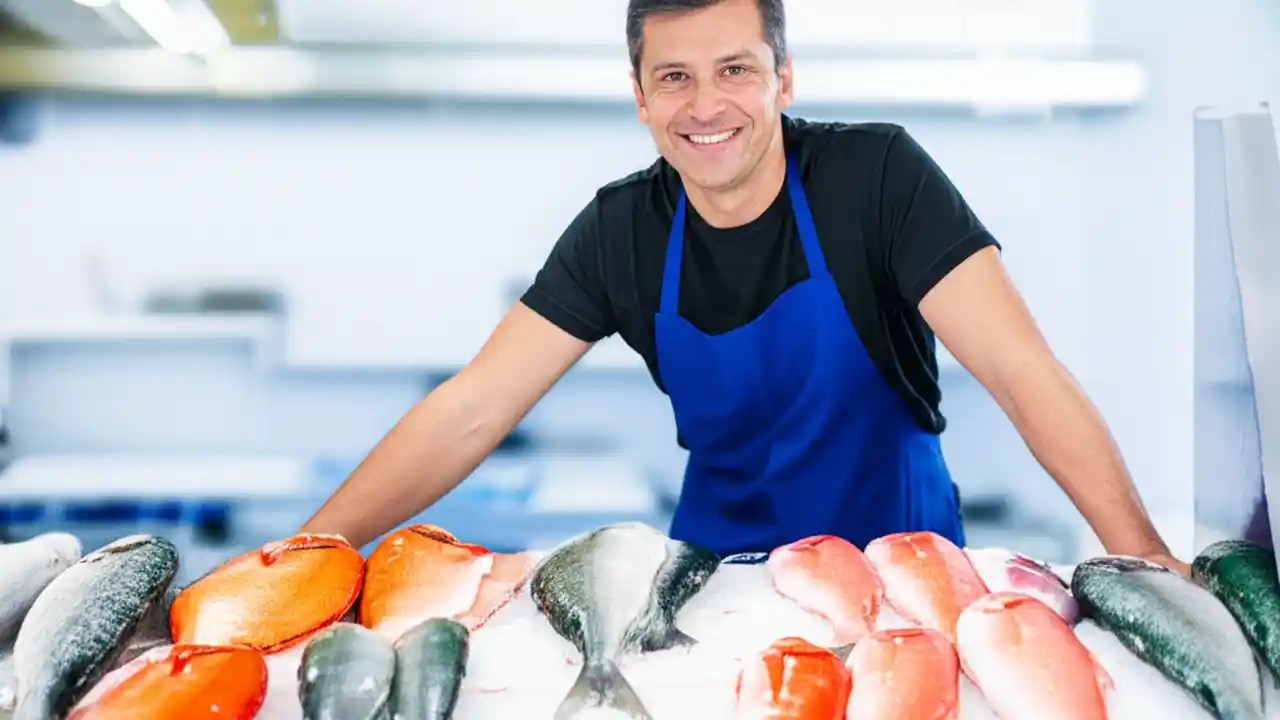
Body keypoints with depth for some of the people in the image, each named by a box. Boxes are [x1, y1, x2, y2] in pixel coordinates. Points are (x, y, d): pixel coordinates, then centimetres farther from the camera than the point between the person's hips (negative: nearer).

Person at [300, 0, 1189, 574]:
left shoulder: (877, 175, -19)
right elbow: (471, 410, -14)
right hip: (719, 558, 2)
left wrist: (1146, 560, -35)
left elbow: (1023, 371, -25)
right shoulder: (620, 232, -11)